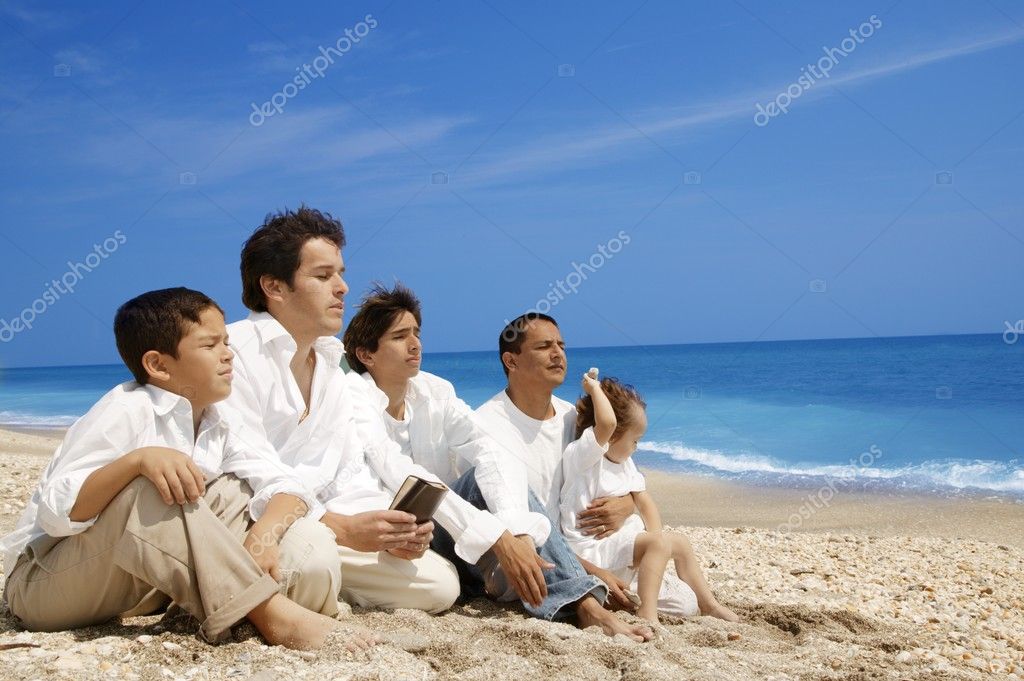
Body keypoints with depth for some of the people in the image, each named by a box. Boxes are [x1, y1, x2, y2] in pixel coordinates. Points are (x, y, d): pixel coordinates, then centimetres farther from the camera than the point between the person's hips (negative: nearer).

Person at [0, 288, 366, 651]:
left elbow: (285, 487, -6)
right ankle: (270, 614, -38)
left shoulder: (219, 422, 2)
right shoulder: (126, 412, -19)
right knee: (150, 487, -33)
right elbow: (55, 513, -29)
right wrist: (137, 460, -42)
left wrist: (262, 534, -26)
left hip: (139, 583, 7)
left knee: (231, 492, -4)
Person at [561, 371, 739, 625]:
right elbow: (606, 422, -37)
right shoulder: (580, 456, -17)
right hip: (591, 549, -10)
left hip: (620, 538, 10)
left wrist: (655, 535, -6)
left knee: (680, 543, 16)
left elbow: (644, 502, 9)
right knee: (660, 543, -27)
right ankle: (646, 614, -33)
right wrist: (594, 388, -23)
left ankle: (709, 605, 25)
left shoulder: (624, 464, 13)